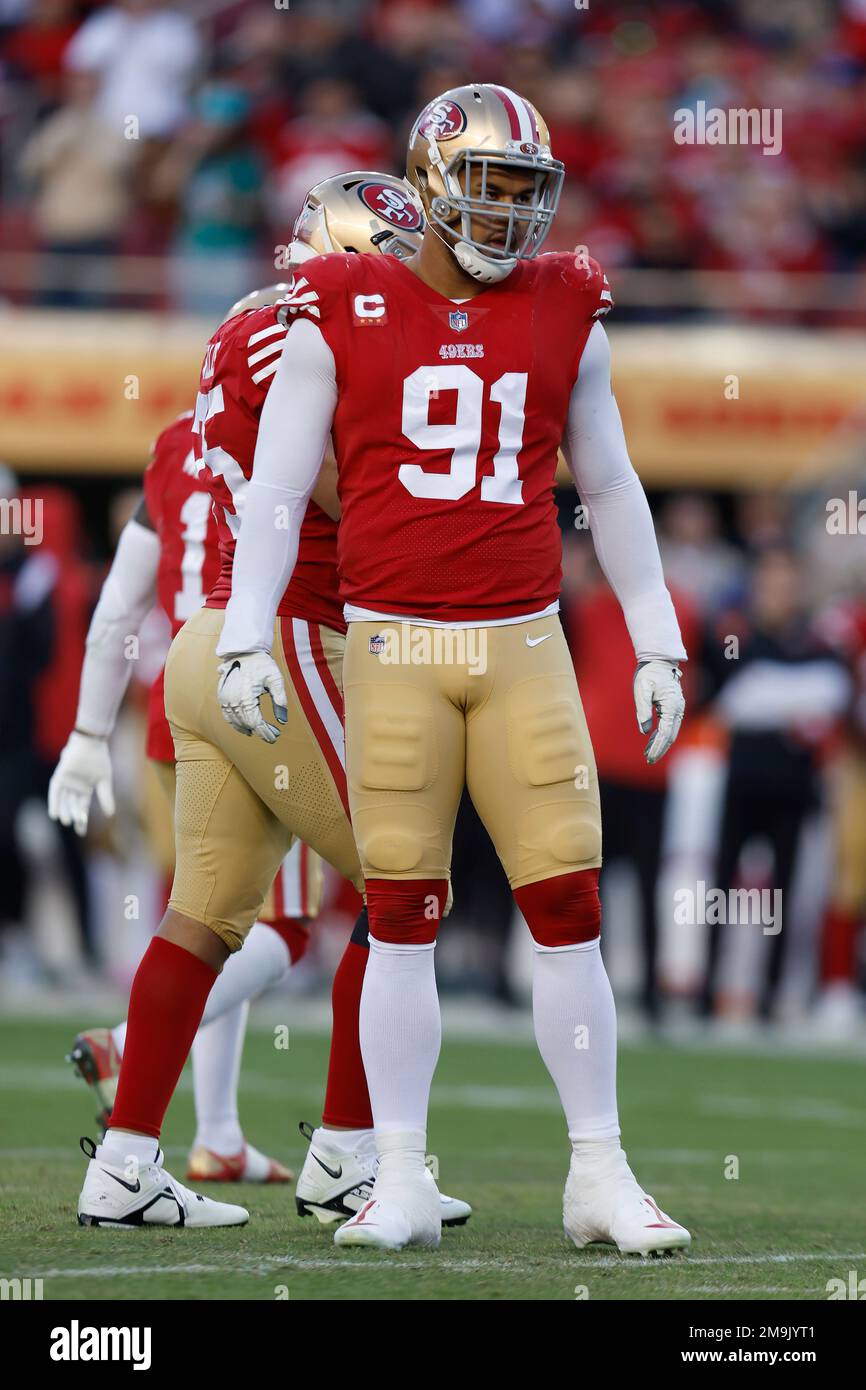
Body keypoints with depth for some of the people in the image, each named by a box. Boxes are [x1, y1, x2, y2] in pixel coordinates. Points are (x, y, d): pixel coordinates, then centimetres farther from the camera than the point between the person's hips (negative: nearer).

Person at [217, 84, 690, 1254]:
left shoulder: (565, 315, 8)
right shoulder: (340, 316, 1)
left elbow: (610, 488, 15)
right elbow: (278, 489, 1)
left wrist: (658, 647, 14)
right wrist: (244, 642, -7)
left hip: (524, 651, 2)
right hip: (393, 651, -2)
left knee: (569, 913, -1)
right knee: (402, 921, 1)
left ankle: (602, 1179, 6)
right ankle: (401, 1187, 8)